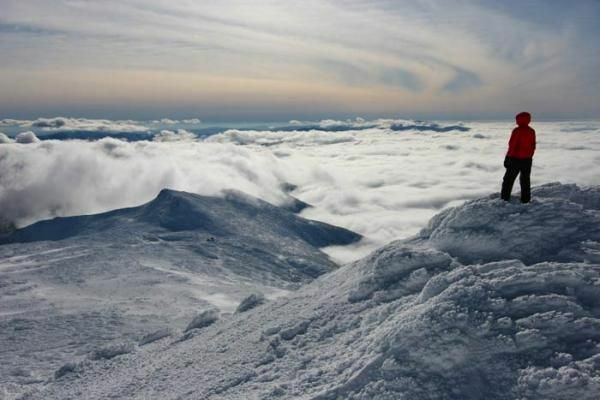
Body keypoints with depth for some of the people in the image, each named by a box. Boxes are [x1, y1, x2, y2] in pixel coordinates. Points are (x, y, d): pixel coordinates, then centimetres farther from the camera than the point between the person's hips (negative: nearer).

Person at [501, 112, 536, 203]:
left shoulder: (517, 131, -15)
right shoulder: (532, 131, 5)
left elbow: (512, 145, -15)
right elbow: (533, 146, 11)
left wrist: (508, 157, -9)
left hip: (515, 159, -6)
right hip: (527, 160, 6)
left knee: (509, 179, 3)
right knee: (525, 180, 13)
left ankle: (505, 198, 2)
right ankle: (525, 199, 14)